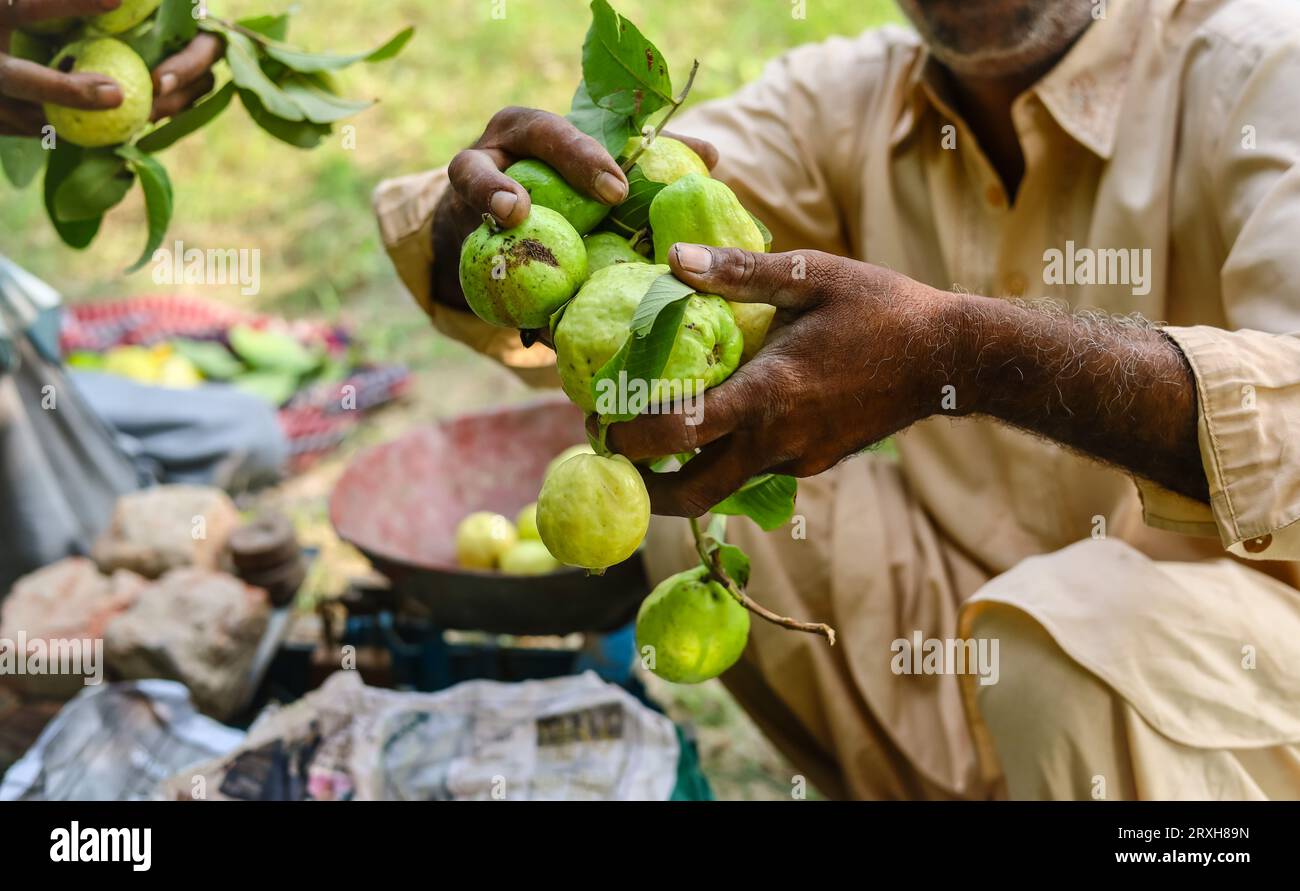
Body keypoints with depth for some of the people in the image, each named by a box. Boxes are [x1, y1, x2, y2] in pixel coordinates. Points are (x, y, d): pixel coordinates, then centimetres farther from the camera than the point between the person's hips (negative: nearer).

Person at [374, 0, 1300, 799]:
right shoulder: (847, 98, -1)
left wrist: (967, 350, -45)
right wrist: (477, 218, -34)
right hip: (971, 596, 5)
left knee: (1064, 651, -34)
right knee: (697, 496, -10)